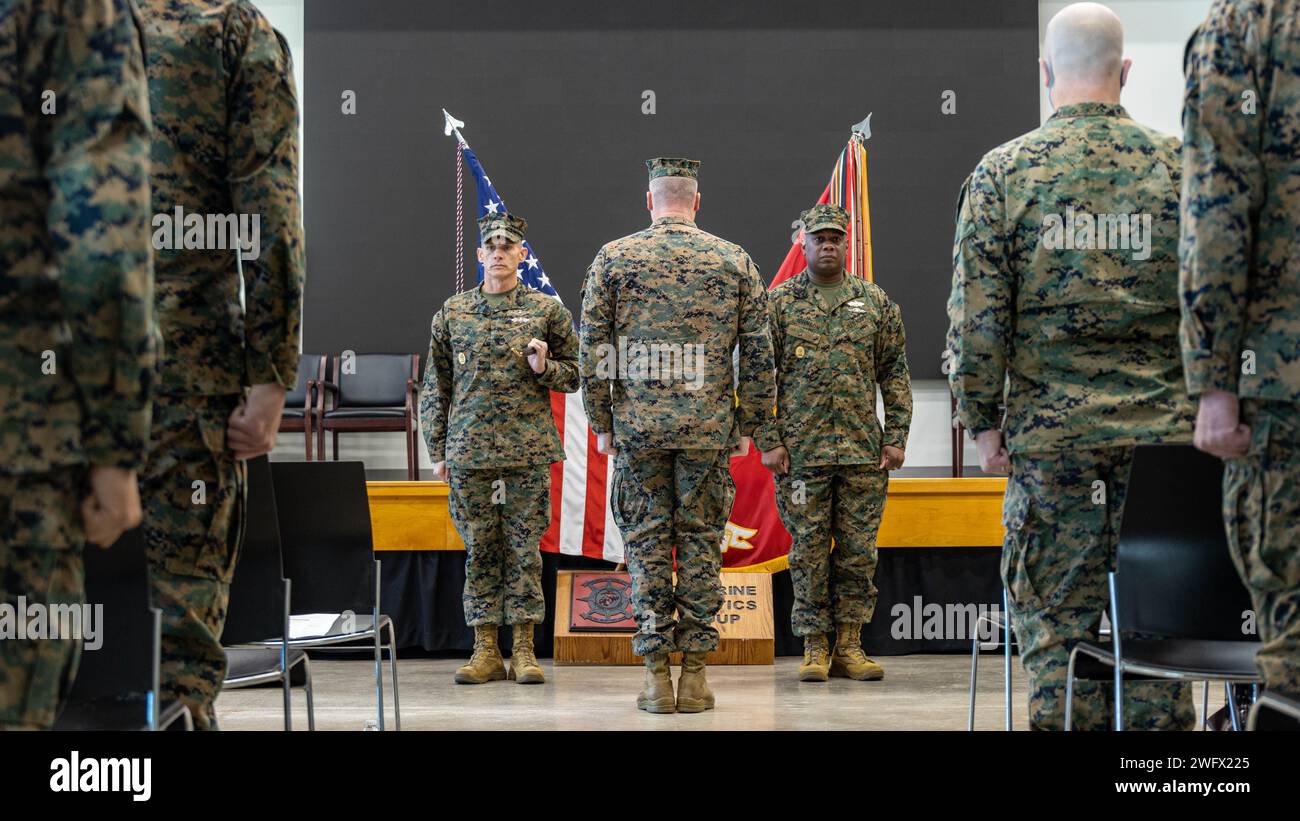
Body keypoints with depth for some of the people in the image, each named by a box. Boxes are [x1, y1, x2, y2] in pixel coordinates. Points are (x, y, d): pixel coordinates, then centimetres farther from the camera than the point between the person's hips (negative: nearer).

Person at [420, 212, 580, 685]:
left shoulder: (547, 310, 5)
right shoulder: (452, 313, 9)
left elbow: (573, 376, 11)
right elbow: (435, 386, 12)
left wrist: (545, 368, -11)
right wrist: (437, 450, 7)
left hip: (528, 450, -1)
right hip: (469, 449, 1)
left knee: (524, 548, 1)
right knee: (479, 548, 3)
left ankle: (523, 650, 7)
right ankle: (485, 650, 9)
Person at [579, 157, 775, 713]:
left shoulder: (613, 259, 2)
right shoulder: (736, 262, 5)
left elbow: (593, 351, 0)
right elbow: (758, 355, 4)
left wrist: (601, 425, 7)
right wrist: (747, 427, 12)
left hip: (637, 425, -1)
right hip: (709, 429, 1)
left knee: (646, 543, 5)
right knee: (701, 542, 6)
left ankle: (656, 676, 4)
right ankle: (694, 675, 7)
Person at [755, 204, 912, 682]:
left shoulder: (875, 302, 10)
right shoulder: (779, 303, 4)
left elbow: (894, 373, 10)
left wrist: (896, 437, 2)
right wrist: (769, 441, -5)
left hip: (863, 449, 2)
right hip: (802, 451, -2)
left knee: (859, 550, 4)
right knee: (809, 551, 2)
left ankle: (849, 647, 13)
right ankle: (814, 649, 10)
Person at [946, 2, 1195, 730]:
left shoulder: (1004, 171, -1)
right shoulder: (1179, 165, 3)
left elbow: (976, 315, -3)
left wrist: (983, 422, 5)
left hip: (1050, 430, -1)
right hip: (1165, 431, 1)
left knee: (1057, 617, 5)